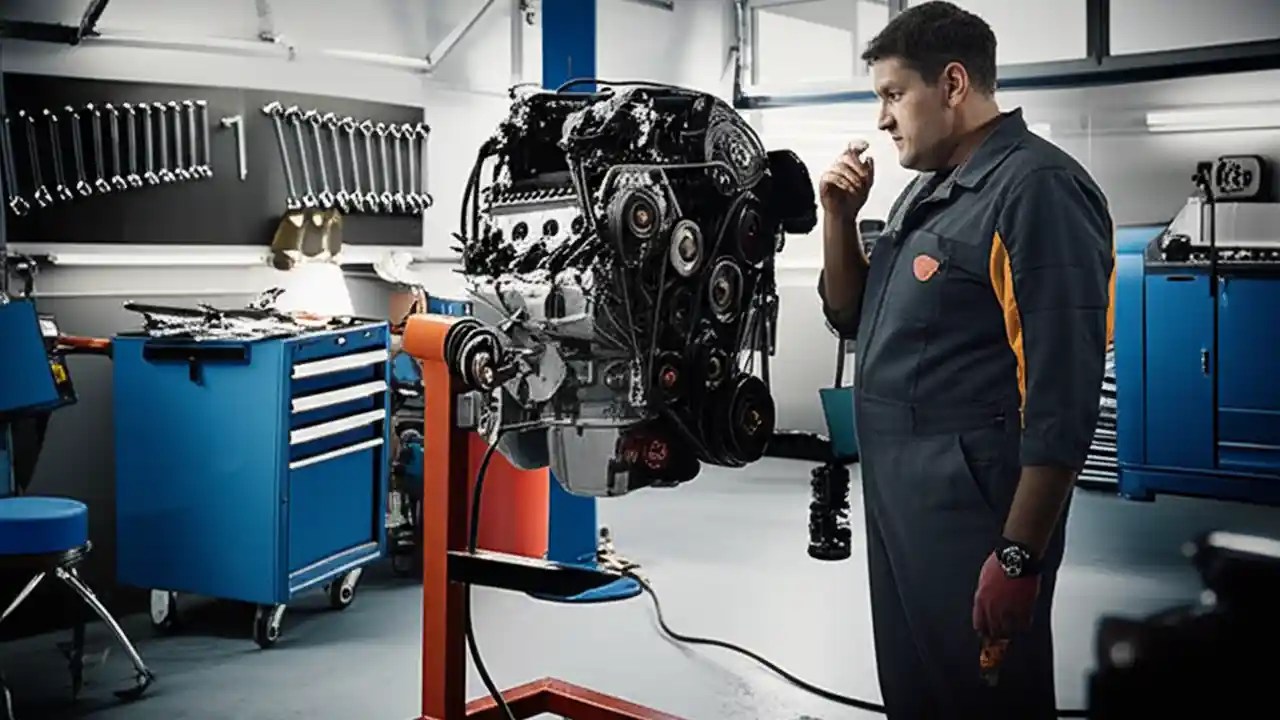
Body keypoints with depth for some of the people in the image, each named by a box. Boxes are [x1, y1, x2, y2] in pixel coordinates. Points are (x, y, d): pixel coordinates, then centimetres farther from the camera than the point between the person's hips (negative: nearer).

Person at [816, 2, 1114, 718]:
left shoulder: (1036, 188, -16)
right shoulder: (926, 191, 14)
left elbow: (1063, 396, -21)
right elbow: (851, 317, 22)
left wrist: (1020, 556, -22)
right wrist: (840, 217, 6)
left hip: (971, 509, -9)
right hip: (897, 498, 9)